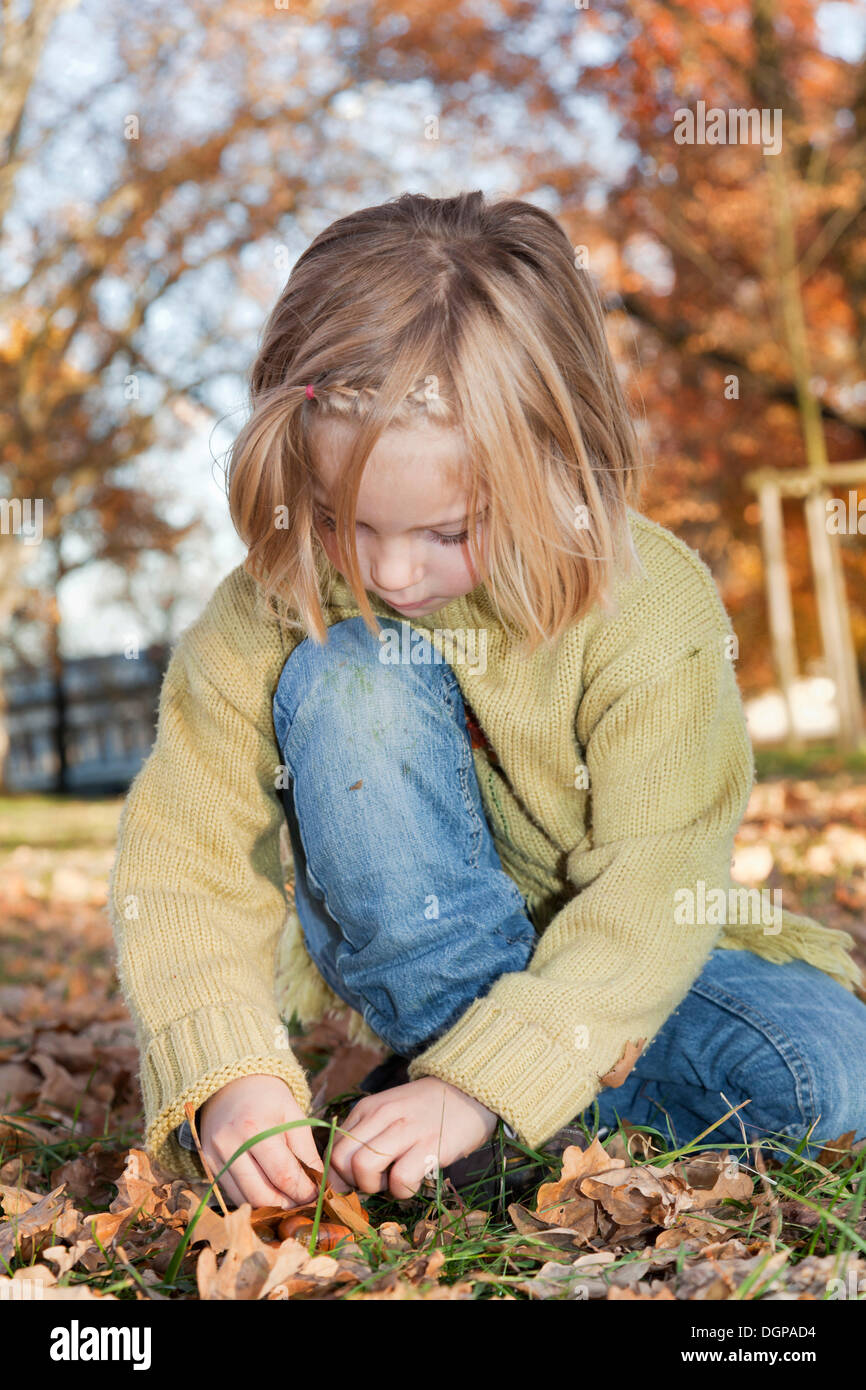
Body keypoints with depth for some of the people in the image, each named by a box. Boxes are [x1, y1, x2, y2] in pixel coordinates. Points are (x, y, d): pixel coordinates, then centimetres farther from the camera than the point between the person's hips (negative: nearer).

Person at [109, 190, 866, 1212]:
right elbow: (186, 848, -16)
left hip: (610, 964, 0)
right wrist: (226, 1075, -32)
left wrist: (483, 1085, -36)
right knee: (346, 678, -26)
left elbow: (653, 889, -25)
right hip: (397, 964, 0)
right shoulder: (276, 604, -17)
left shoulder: (652, 605, -22)